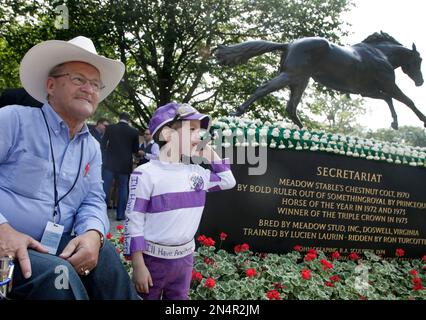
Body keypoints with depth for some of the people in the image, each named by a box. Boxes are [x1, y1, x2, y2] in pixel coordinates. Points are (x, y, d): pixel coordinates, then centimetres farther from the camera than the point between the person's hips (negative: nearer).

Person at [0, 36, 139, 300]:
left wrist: (92, 233, -13)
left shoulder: (92, 148, 15)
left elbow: (93, 200, 10)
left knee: (105, 256, -21)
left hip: (57, 248, 5)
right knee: (57, 273, -31)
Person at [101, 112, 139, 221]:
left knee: (105, 187, 6)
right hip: (125, 165, 0)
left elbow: (103, 145, 2)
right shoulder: (134, 132, -3)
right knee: (123, 189, 8)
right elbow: (135, 150, 4)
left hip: (110, 163, 0)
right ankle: (120, 214, 9)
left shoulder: (110, 128, -2)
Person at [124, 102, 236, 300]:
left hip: (185, 258, 6)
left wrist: (211, 153, 6)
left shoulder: (196, 172, 3)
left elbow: (228, 181, 17)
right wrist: (138, 266, -14)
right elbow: (133, 222, -13)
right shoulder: (146, 174, -15)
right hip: (154, 259, -5)